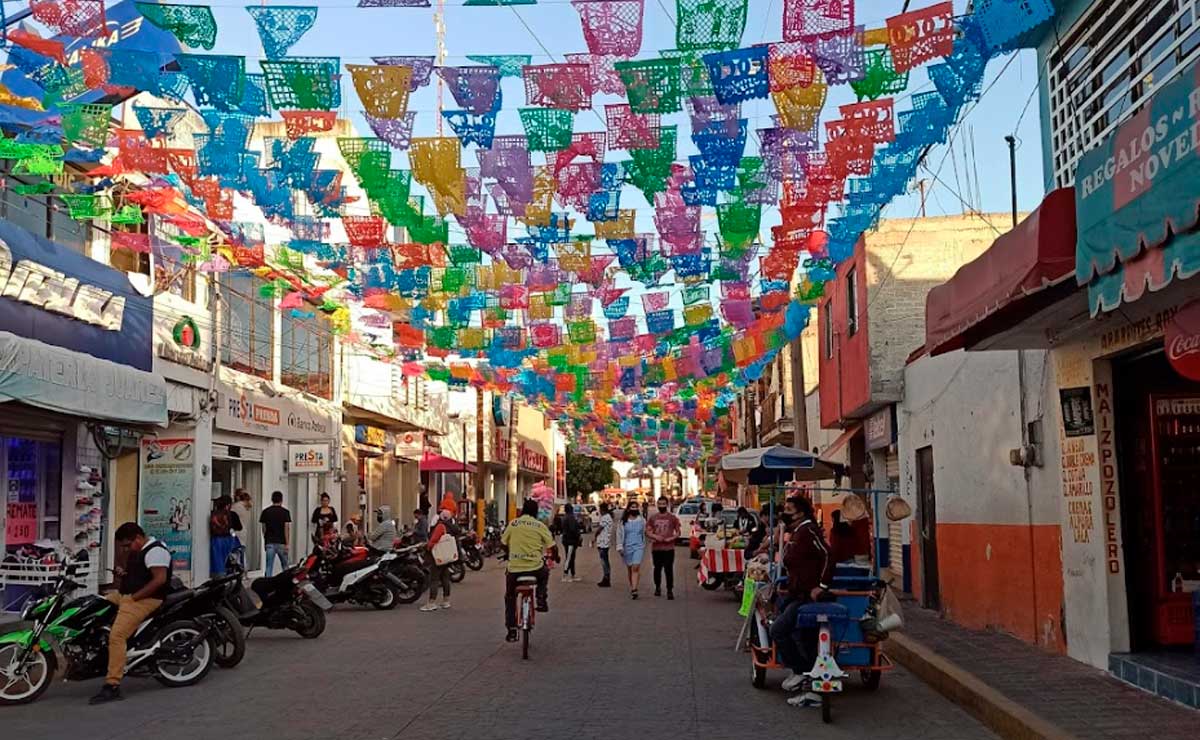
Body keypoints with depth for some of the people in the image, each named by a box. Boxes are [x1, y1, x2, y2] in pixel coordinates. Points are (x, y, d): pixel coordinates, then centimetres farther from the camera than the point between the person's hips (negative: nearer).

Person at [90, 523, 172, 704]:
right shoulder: (137, 551, 19)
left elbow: (160, 579, -24)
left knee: (116, 635, -24)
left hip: (144, 599, -11)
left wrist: (134, 597, -21)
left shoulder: (155, 550, -14)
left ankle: (112, 686, -26)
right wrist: (124, 572, 11)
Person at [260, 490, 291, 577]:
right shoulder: (285, 512, -4)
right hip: (281, 543, -1)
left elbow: (264, 528, 8)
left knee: (269, 567, 0)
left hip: (269, 543, 1)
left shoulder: (265, 512, 4)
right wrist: (287, 543, -8)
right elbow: (286, 528, -9)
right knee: (285, 566, 13)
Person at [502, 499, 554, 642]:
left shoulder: (512, 524, 5)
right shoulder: (540, 526, 1)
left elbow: (503, 543, 14)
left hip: (514, 568, 1)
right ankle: (541, 600, 21)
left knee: (510, 598, 18)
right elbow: (551, 546, 3)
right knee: (545, 572, 35)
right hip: (535, 568, -1)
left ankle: (511, 630, 12)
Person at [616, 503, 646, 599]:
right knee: (629, 568, 11)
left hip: (639, 547, -1)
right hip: (627, 547, 1)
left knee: (636, 568, -13)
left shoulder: (642, 520, 5)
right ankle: (631, 586, 28)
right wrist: (620, 547, -4)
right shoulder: (623, 521, 2)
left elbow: (645, 533, 12)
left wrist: (644, 545, 10)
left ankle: (634, 590, -19)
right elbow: (619, 534, 3)